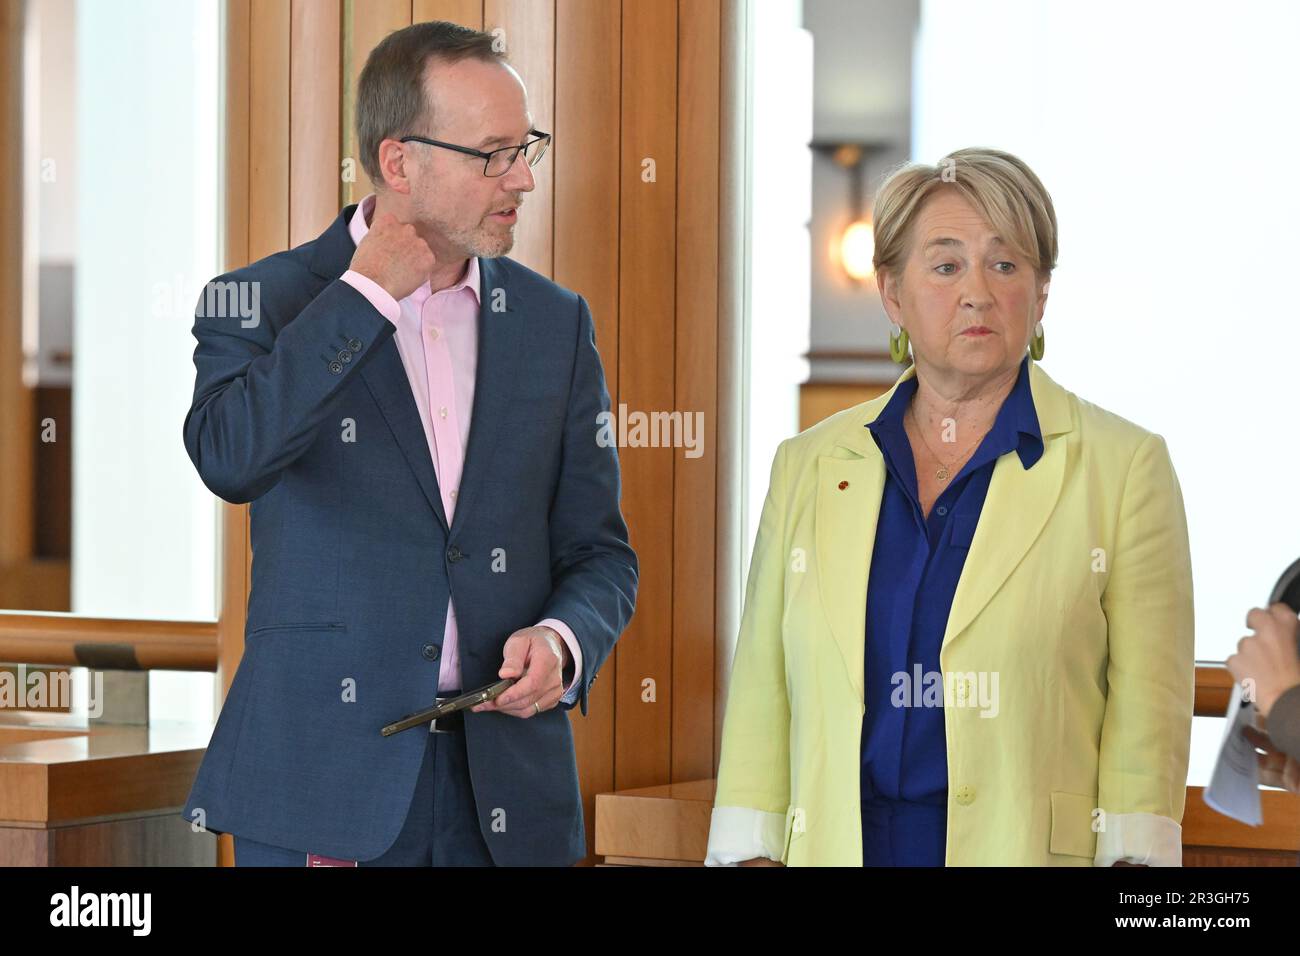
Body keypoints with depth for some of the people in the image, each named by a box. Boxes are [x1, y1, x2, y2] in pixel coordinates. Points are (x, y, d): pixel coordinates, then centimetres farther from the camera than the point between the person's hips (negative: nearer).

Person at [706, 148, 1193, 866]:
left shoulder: (1122, 466, 0)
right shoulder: (809, 465, 9)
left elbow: (1146, 721, -3)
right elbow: (760, 700, 8)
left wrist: (1134, 855, -11)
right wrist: (751, 855, 1)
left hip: (1028, 846, -2)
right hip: (839, 845, 3)